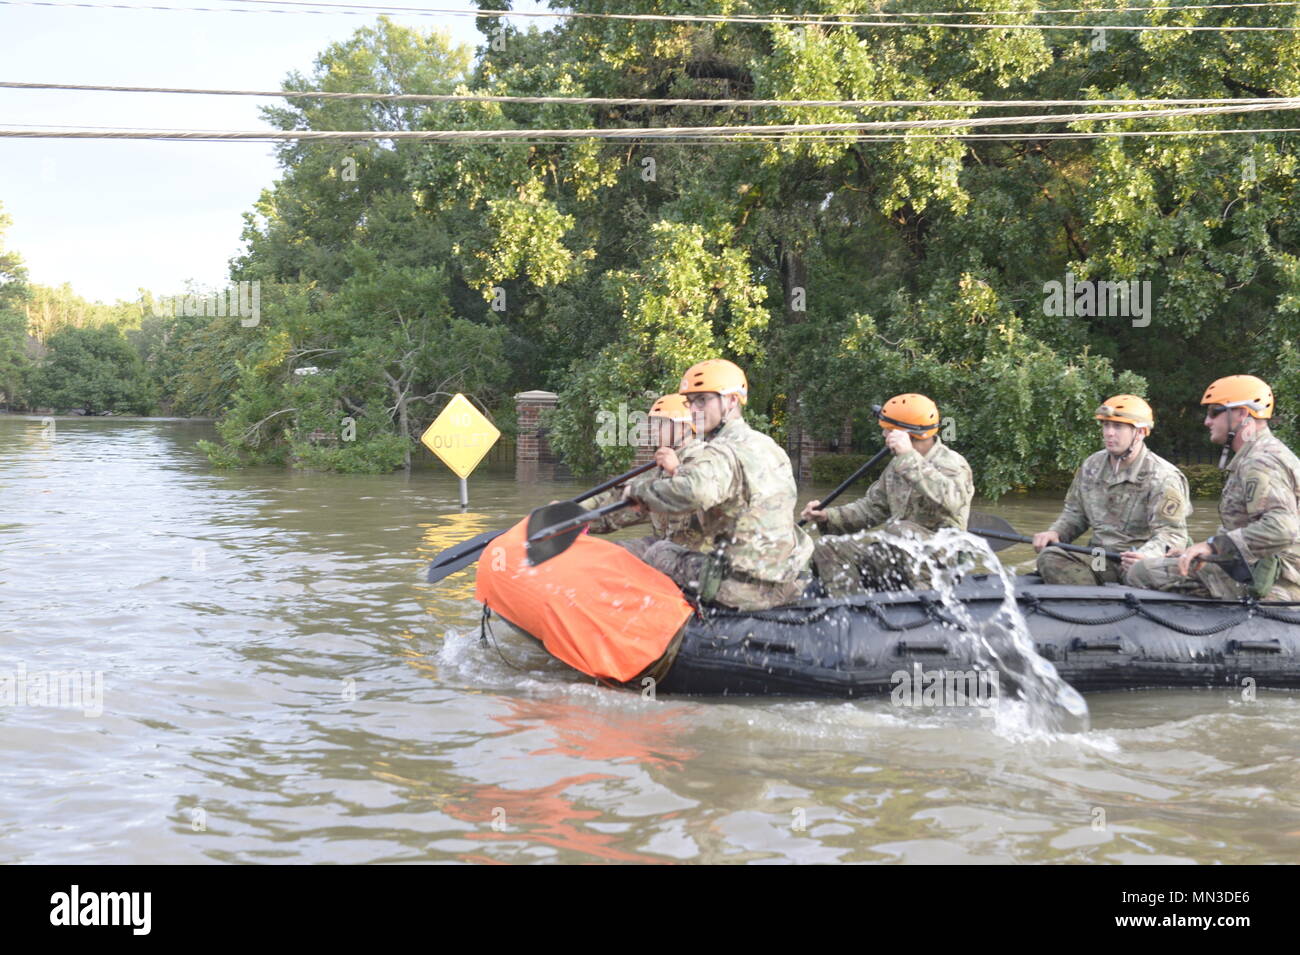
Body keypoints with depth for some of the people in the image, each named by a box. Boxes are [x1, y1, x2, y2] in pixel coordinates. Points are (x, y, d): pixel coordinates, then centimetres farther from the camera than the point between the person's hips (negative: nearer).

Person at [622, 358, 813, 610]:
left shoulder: (721, 454, -15)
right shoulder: (767, 445, 14)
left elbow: (693, 494, -35)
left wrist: (639, 489, -18)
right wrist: (680, 470, 13)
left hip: (747, 589, -9)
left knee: (658, 552, 9)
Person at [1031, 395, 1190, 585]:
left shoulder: (1163, 477, -7)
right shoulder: (1091, 466, 12)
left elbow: (1171, 533, -14)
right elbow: (1074, 514, 25)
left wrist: (1147, 555, -35)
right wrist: (1055, 533, 2)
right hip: (1100, 559, 5)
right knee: (1049, 557, -22)